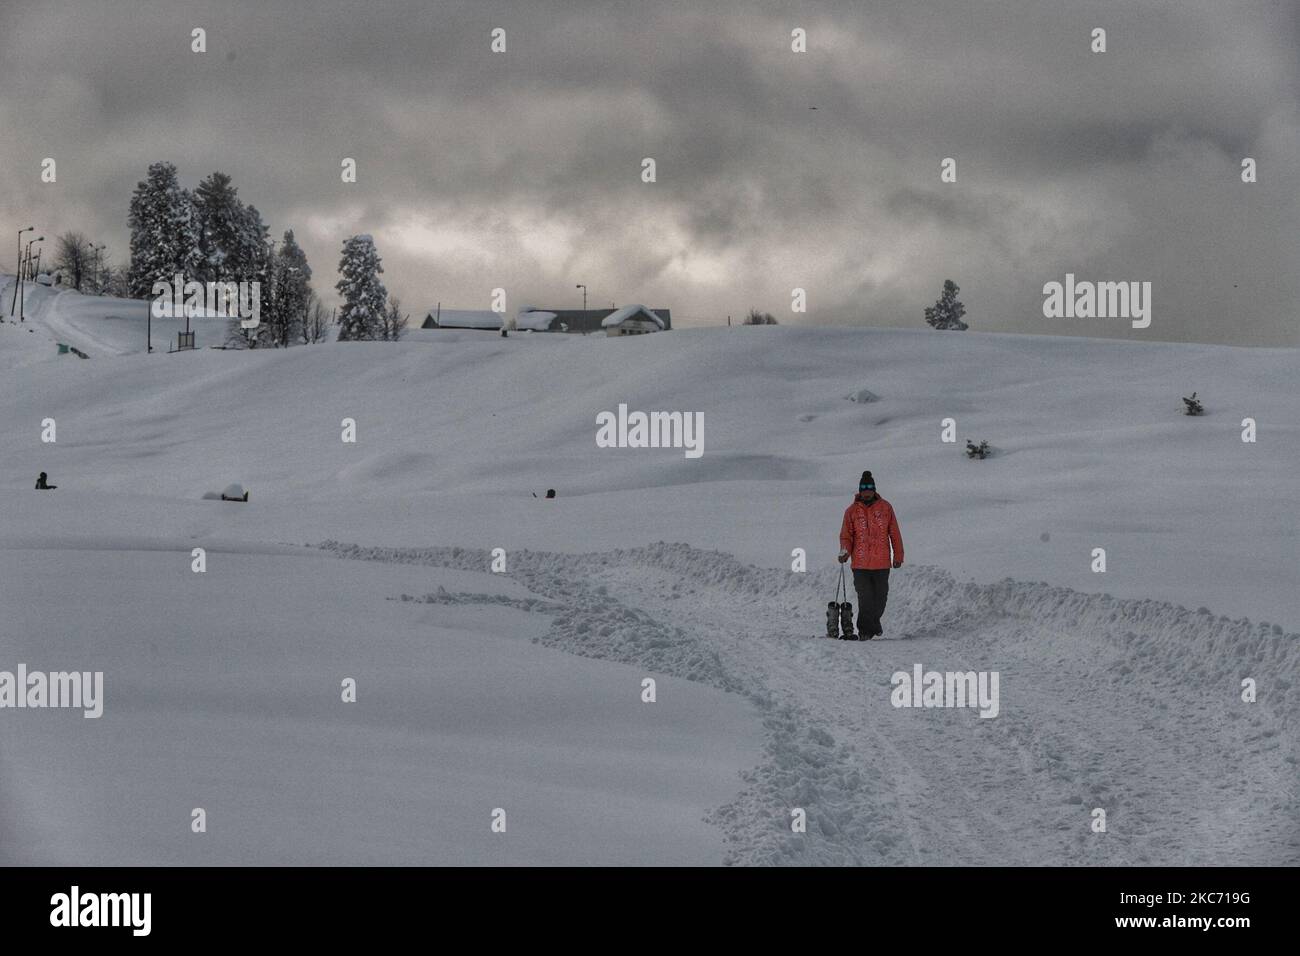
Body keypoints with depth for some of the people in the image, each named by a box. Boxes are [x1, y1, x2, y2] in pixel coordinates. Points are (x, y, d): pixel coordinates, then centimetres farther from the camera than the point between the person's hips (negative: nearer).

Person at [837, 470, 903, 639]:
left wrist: (898, 555, 6)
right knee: (865, 598, -8)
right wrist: (845, 551, -14)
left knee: (880, 597, 10)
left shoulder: (885, 508, 4)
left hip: (882, 563, 1)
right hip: (860, 564, -1)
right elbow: (846, 535, 5)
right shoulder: (852, 511, 3)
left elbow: (894, 533, 8)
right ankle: (865, 630, -2)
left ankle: (874, 622, 34)